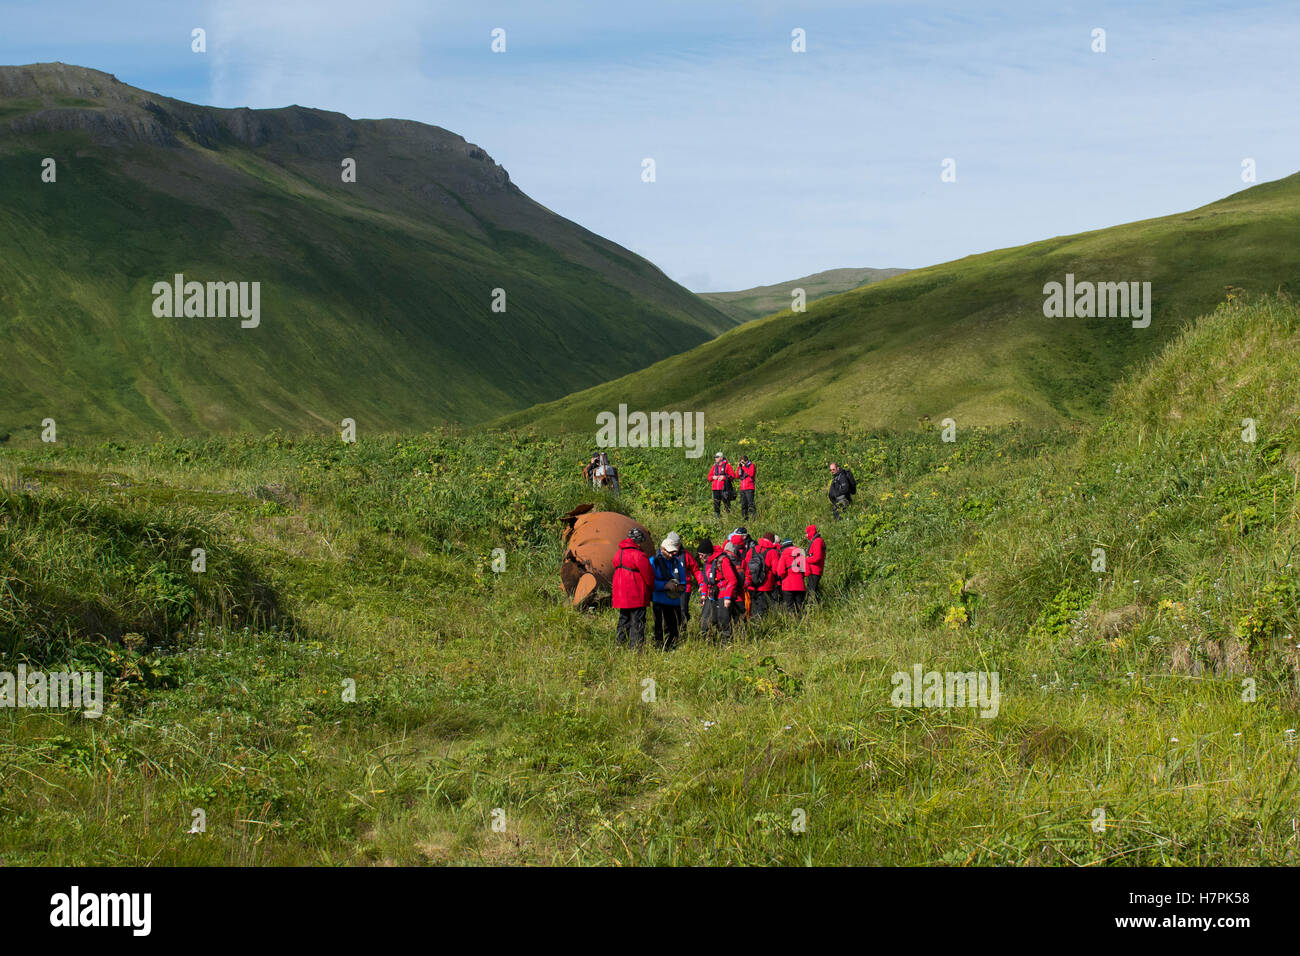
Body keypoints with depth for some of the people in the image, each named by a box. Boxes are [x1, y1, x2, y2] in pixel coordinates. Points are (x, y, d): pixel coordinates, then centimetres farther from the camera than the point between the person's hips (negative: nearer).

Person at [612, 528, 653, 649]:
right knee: (637, 623, -2)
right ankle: (635, 649, -3)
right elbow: (648, 576, -9)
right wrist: (651, 590, 10)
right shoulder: (639, 555, -15)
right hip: (636, 596, -8)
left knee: (623, 621, 16)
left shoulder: (618, 554, 12)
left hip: (620, 597, 8)